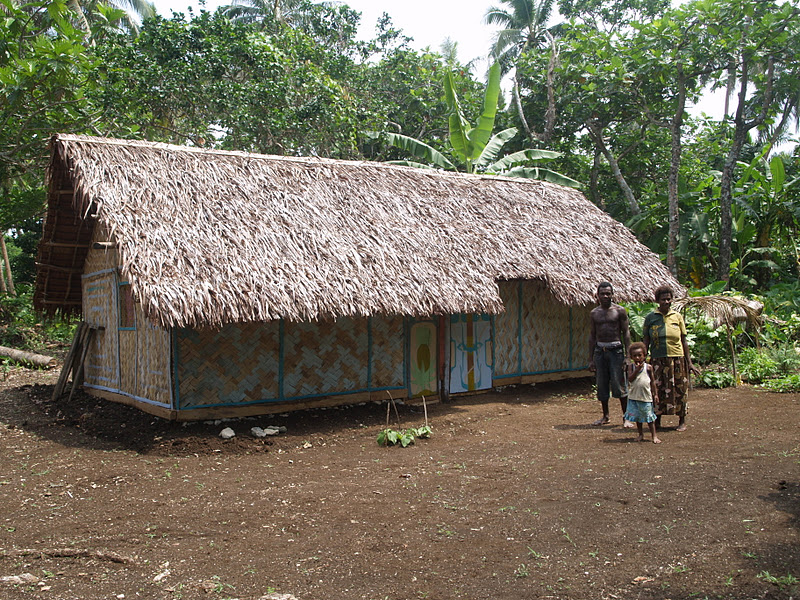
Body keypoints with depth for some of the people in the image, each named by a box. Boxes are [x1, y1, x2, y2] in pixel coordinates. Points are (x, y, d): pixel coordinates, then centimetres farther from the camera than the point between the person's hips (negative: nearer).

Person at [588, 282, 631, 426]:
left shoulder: (619, 311, 0)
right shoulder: (594, 313, 10)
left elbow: (626, 333, 0)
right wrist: (590, 359, 9)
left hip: (616, 350, -4)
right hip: (599, 350, 4)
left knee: (619, 383, -5)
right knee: (602, 384, 7)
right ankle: (606, 416, 19)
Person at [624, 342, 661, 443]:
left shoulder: (648, 367, 0)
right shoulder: (631, 367, 1)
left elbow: (652, 381, 6)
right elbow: (630, 379, -12)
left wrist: (655, 394, 4)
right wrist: (637, 369, -19)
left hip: (646, 396, -2)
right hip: (634, 396, 2)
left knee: (649, 417, 0)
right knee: (637, 417, 11)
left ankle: (654, 436, 6)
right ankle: (641, 435, 23)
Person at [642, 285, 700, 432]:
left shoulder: (677, 316, 6)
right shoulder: (650, 318, 3)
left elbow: (684, 341, 8)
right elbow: (645, 342, 6)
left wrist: (689, 362, 6)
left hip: (677, 359, 1)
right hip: (658, 360, -1)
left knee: (679, 390, 3)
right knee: (658, 389, 3)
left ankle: (682, 421, 17)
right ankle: (657, 421, 16)